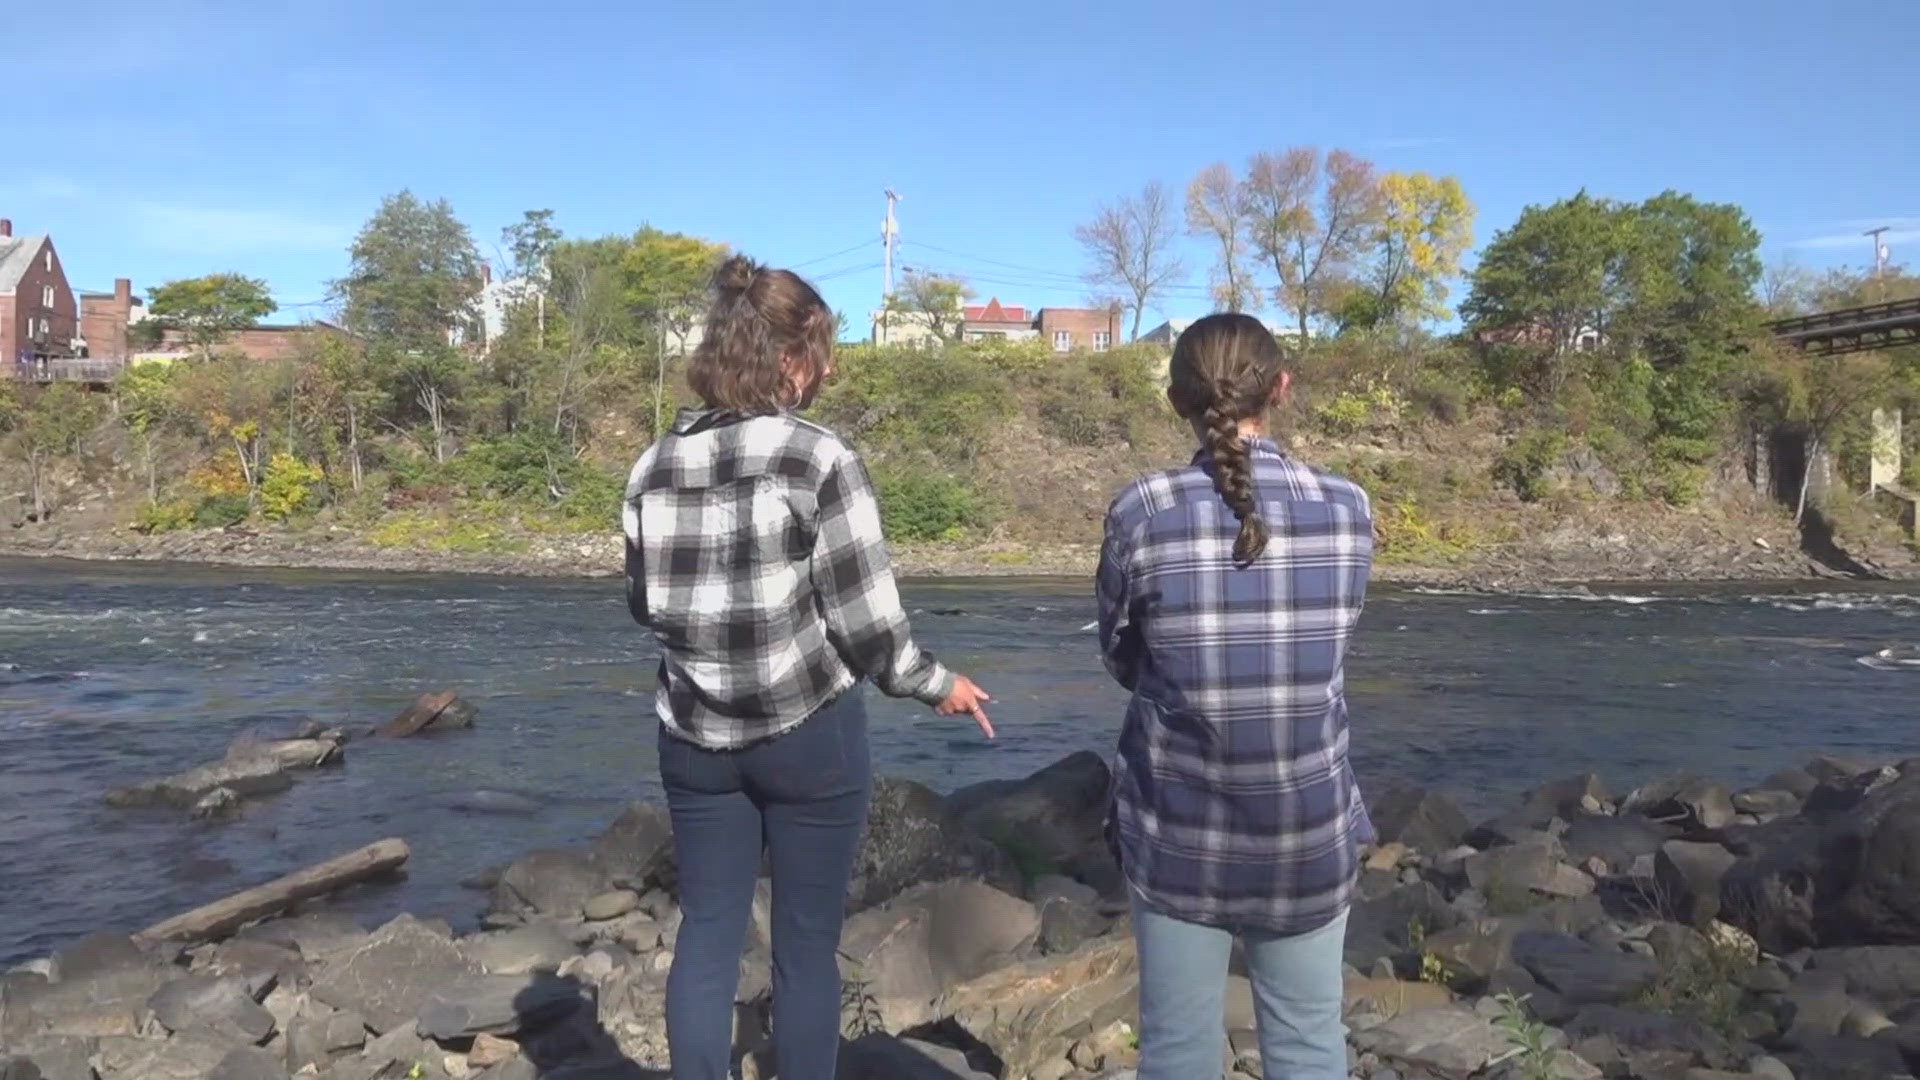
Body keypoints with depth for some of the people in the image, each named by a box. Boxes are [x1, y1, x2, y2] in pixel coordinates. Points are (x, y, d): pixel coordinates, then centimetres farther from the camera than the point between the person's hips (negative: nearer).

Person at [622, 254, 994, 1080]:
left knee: (707, 933, 14)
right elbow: (865, 621, -14)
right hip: (811, 733, -4)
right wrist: (937, 686, 3)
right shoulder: (819, 459, -15)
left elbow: (644, 604, 11)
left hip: (695, 734, 5)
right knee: (807, 942, 9)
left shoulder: (655, 465, 1)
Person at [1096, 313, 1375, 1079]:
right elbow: (1330, 644, 8)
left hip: (1178, 825, -1)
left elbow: (1121, 660, 2)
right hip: (1310, 824, 1)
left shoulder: (1141, 512, -11)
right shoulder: (1348, 509, -6)